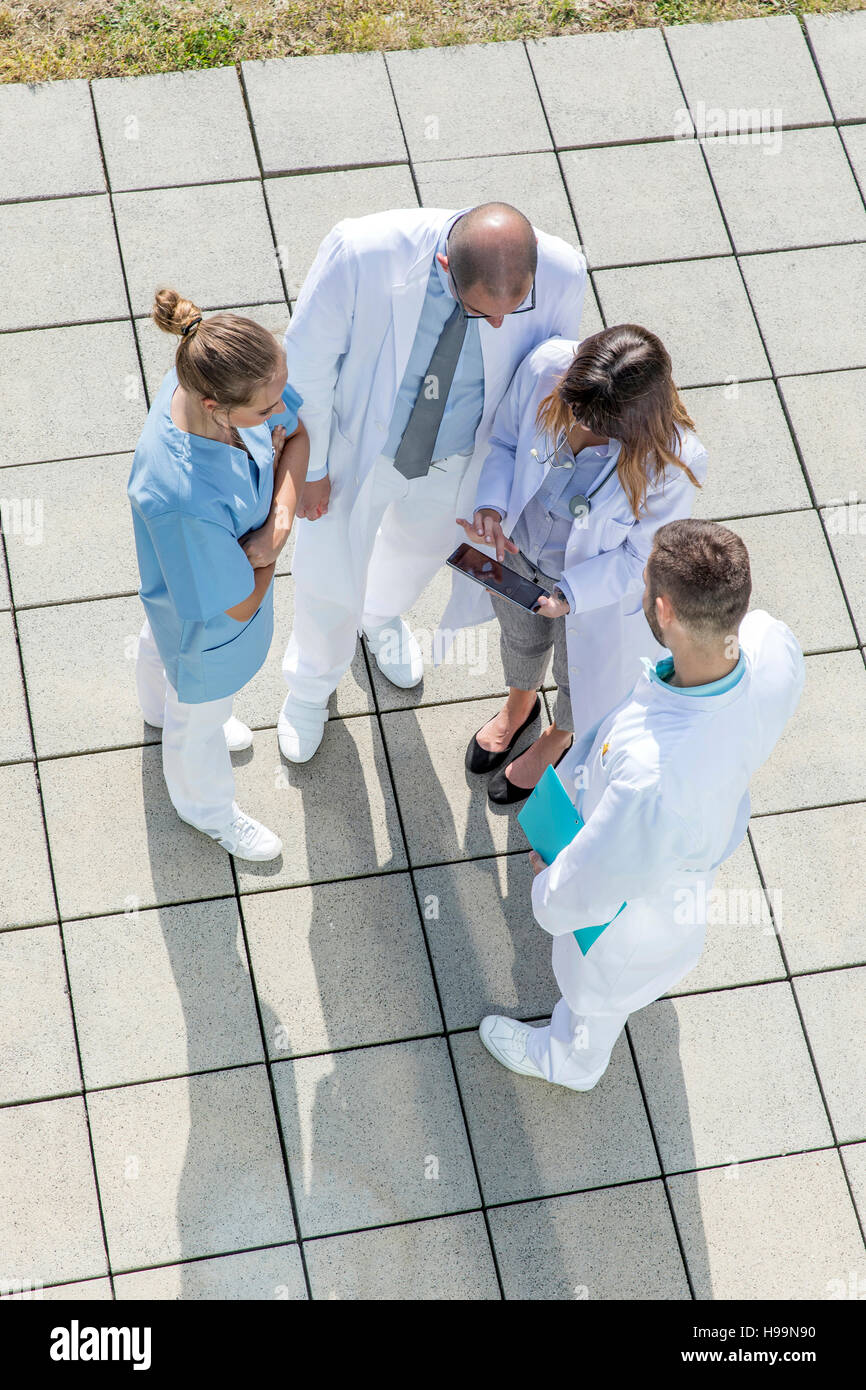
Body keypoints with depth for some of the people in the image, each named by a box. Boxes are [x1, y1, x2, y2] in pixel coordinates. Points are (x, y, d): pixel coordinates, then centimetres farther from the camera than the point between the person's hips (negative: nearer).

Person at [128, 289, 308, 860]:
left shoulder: (209, 376, -31)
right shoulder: (184, 500, -51)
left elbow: (297, 432, -11)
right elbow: (239, 604, -33)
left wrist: (280, 520, -30)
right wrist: (271, 477, -26)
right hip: (208, 626, -6)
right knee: (201, 716, 28)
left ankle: (161, 707, 77)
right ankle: (207, 808, 62)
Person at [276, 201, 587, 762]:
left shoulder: (561, 274, -32)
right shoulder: (361, 253, -39)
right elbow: (308, 359, -20)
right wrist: (309, 465, -9)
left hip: (457, 458, 2)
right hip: (359, 445, -2)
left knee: (421, 546, 33)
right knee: (331, 578, 21)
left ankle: (382, 614, 70)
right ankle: (313, 682, 56)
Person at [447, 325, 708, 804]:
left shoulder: (675, 463, -42)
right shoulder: (547, 366, -33)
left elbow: (640, 554, -23)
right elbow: (504, 440, -11)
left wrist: (571, 594, -36)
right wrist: (491, 504, -28)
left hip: (597, 583, -3)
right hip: (517, 550, 3)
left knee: (579, 673, 30)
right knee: (521, 638, 36)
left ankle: (558, 738, 67)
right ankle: (520, 703, 73)